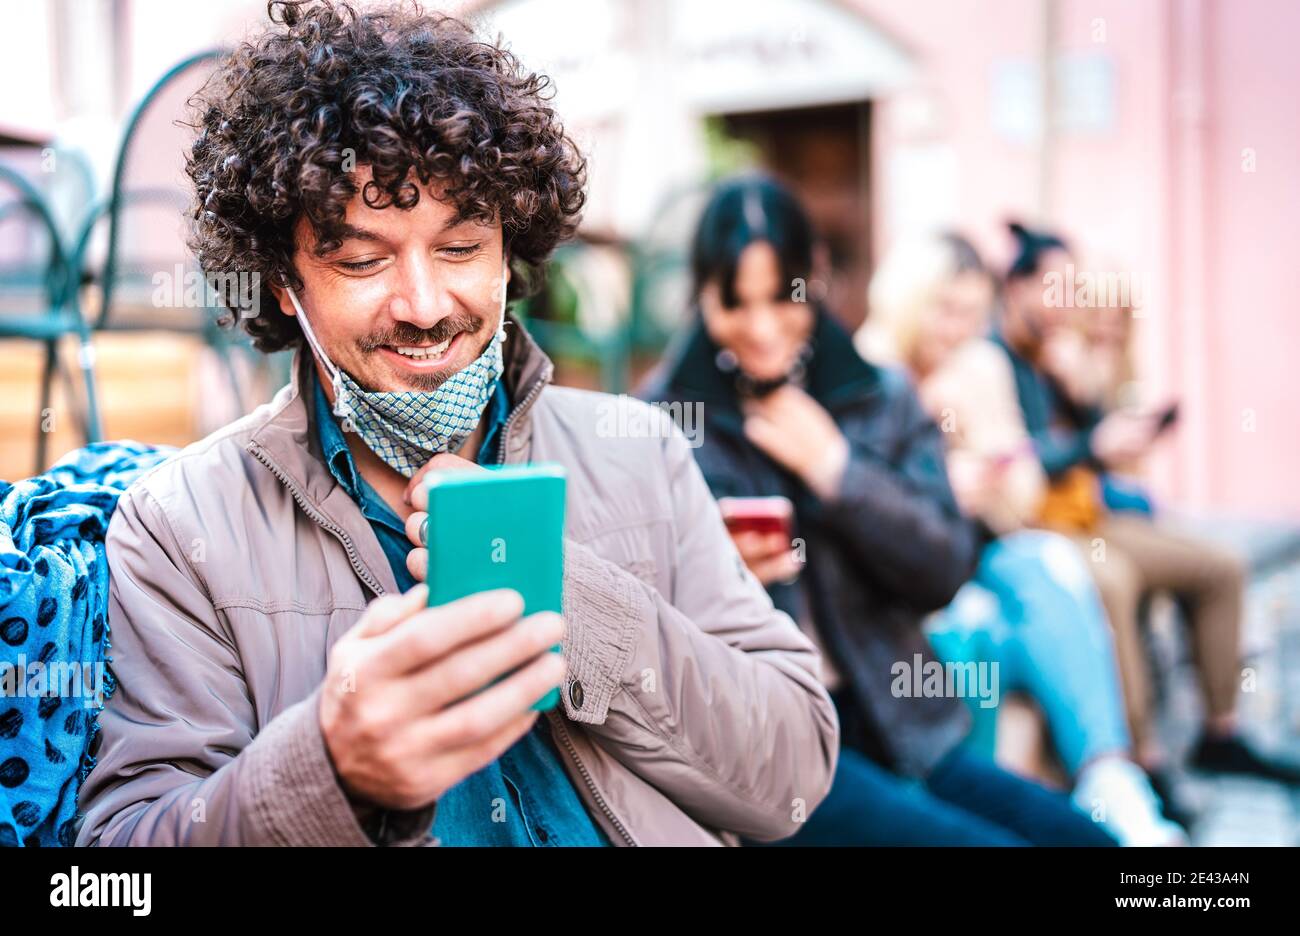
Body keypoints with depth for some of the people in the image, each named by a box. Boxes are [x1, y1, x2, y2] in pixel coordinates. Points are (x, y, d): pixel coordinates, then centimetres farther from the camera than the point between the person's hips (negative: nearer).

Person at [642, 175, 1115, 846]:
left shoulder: (882, 399, 7)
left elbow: (945, 571, 0)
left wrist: (834, 465, -10)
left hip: (897, 719, 4)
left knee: (1085, 836, -10)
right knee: (984, 838, -22)